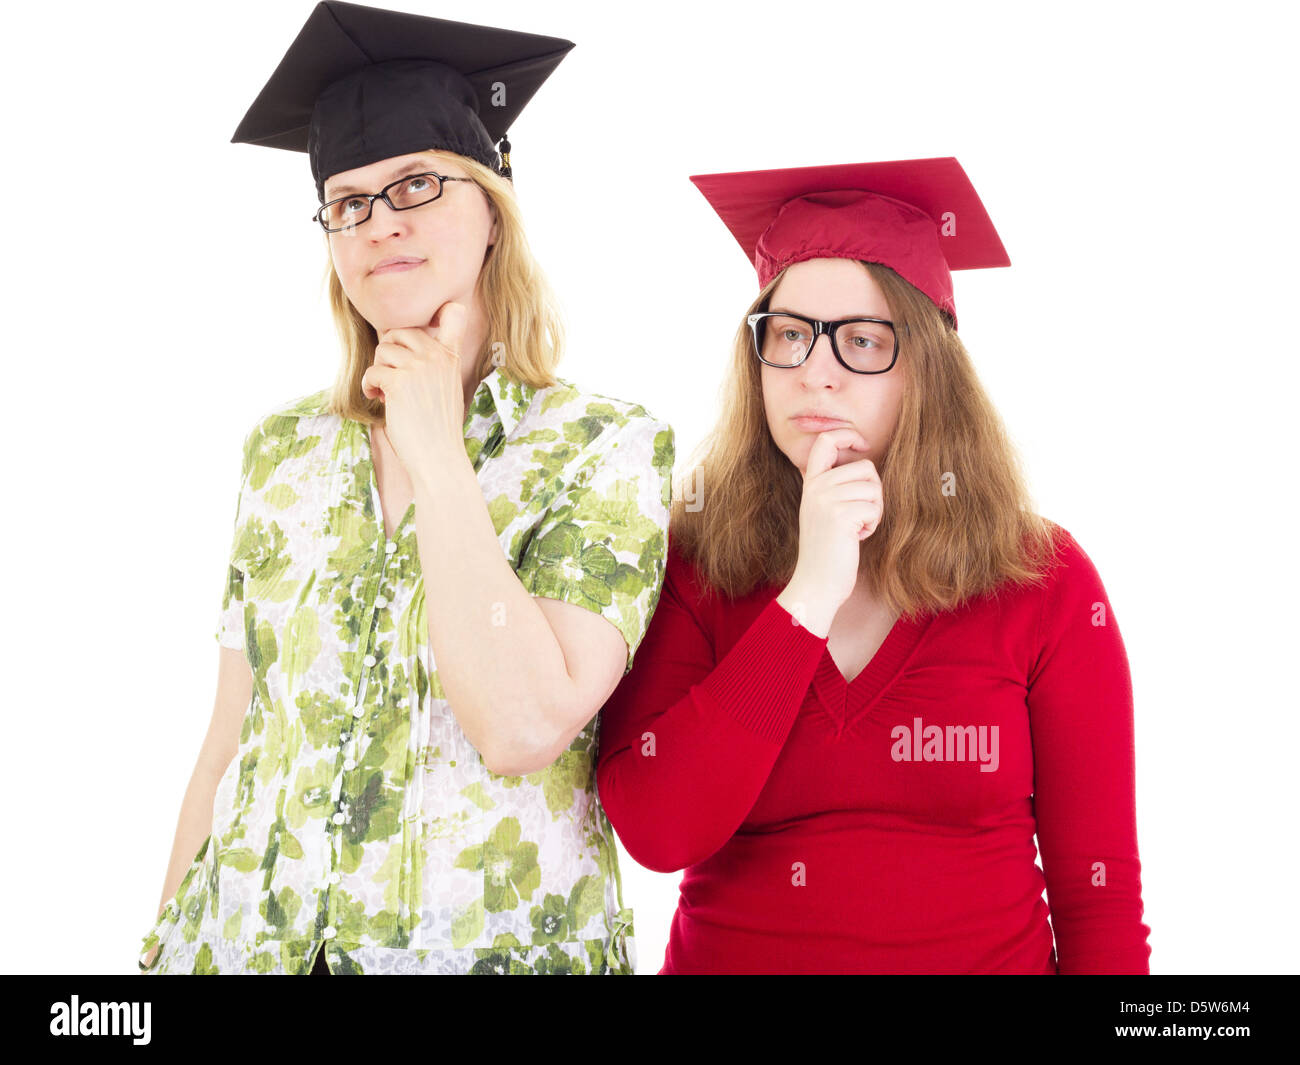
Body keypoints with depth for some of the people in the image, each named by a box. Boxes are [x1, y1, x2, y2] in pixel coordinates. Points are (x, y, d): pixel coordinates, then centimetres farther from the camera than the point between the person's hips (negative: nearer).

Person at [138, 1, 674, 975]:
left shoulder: (609, 447, -10)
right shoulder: (285, 448, 3)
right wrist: (171, 937, 5)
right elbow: (231, 736, 7)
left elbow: (524, 729, -24)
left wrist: (435, 452, -17)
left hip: (499, 941, -3)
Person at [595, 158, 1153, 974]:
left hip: (989, 952, 0)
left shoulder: (1046, 582, -9)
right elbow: (654, 832, -21)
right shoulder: (685, 563, -8)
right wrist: (810, 597, -24)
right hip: (728, 951, 1)